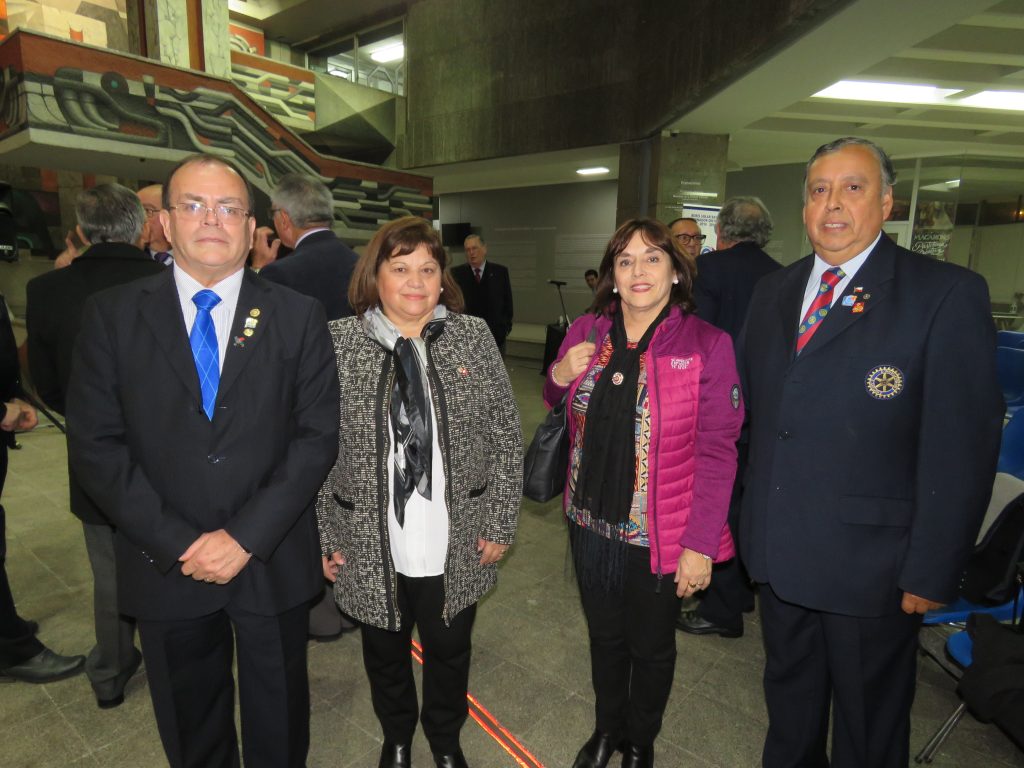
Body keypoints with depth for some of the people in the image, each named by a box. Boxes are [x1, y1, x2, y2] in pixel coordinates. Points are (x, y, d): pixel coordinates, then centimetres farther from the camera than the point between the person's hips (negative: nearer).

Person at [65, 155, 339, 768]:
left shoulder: (299, 316, -5)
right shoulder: (112, 315, -2)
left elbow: (318, 436, -9)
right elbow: (96, 443, -6)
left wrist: (247, 537, -16)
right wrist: (177, 542, -13)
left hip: (273, 562, 0)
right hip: (165, 565, 1)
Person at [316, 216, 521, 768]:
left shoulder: (473, 336, -5)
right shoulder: (336, 342, -8)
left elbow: (506, 437, -2)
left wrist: (499, 523, -3)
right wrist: (323, 536, -2)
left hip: (456, 546, 1)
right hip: (370, 547, 0)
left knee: (450, 650, 21)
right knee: (384, 653, 22)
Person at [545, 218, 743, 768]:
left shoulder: (706, 346, -15)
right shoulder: (586, 333, -3)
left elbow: (717, 452, -14)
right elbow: (559, 412, 13)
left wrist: (700, 546, -15)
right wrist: (560, 377, -10)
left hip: (658, 537, -3)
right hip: (590, 524, 4)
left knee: (651, 646, 20)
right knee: (604, 635, 24)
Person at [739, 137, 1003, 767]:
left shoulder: (949, 295, -12)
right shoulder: (773, 291, 5)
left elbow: (962, 449, -14)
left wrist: (932, 573, -13)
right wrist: (749, 515, 7)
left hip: (871, 564, -4)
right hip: (778, 551, 5)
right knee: (788, 698, 26)